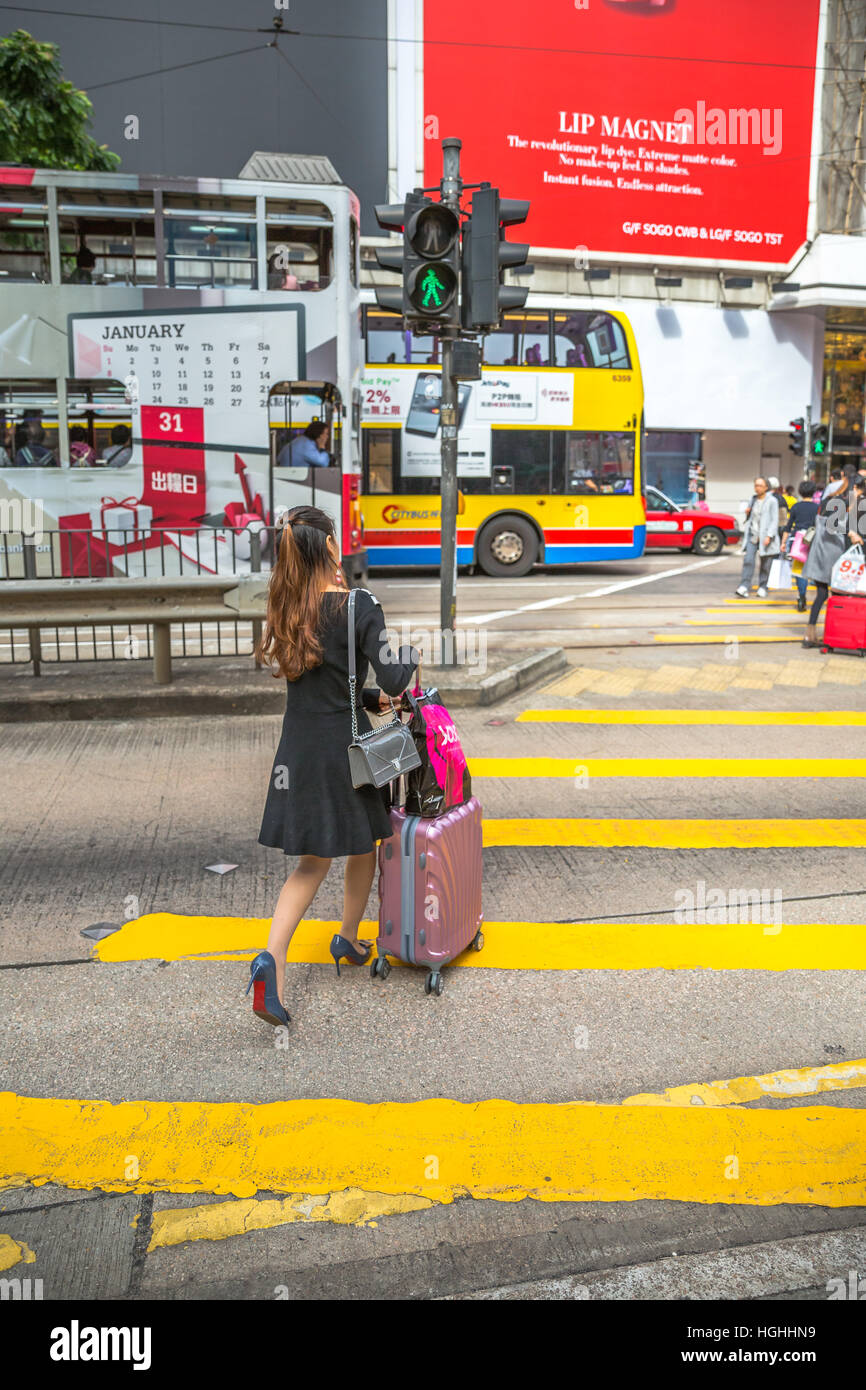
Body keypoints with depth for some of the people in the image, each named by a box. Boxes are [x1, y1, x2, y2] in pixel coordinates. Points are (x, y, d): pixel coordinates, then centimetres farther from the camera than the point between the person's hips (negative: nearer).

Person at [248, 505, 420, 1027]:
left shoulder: (288, 609, 3)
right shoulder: (359, 605, -16)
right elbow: (394, 679, -19)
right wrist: (412, 653, 1)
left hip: (299, 749, 5)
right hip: (346, 745, -5)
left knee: (313, 862, 13)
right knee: (363, 845, 21)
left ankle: (273, 956, -7)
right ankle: (349, 939, 39)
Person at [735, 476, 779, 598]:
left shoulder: (772, 501, -7)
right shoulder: (754, 499, 10)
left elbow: (774, 520, -12)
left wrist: (769, 536, -18)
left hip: (765, 536, -4)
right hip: (752, 535, 4)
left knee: (765, 564, 4)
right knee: (748, 560, -10)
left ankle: (762, 588, 16)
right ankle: (744, 587, -15)